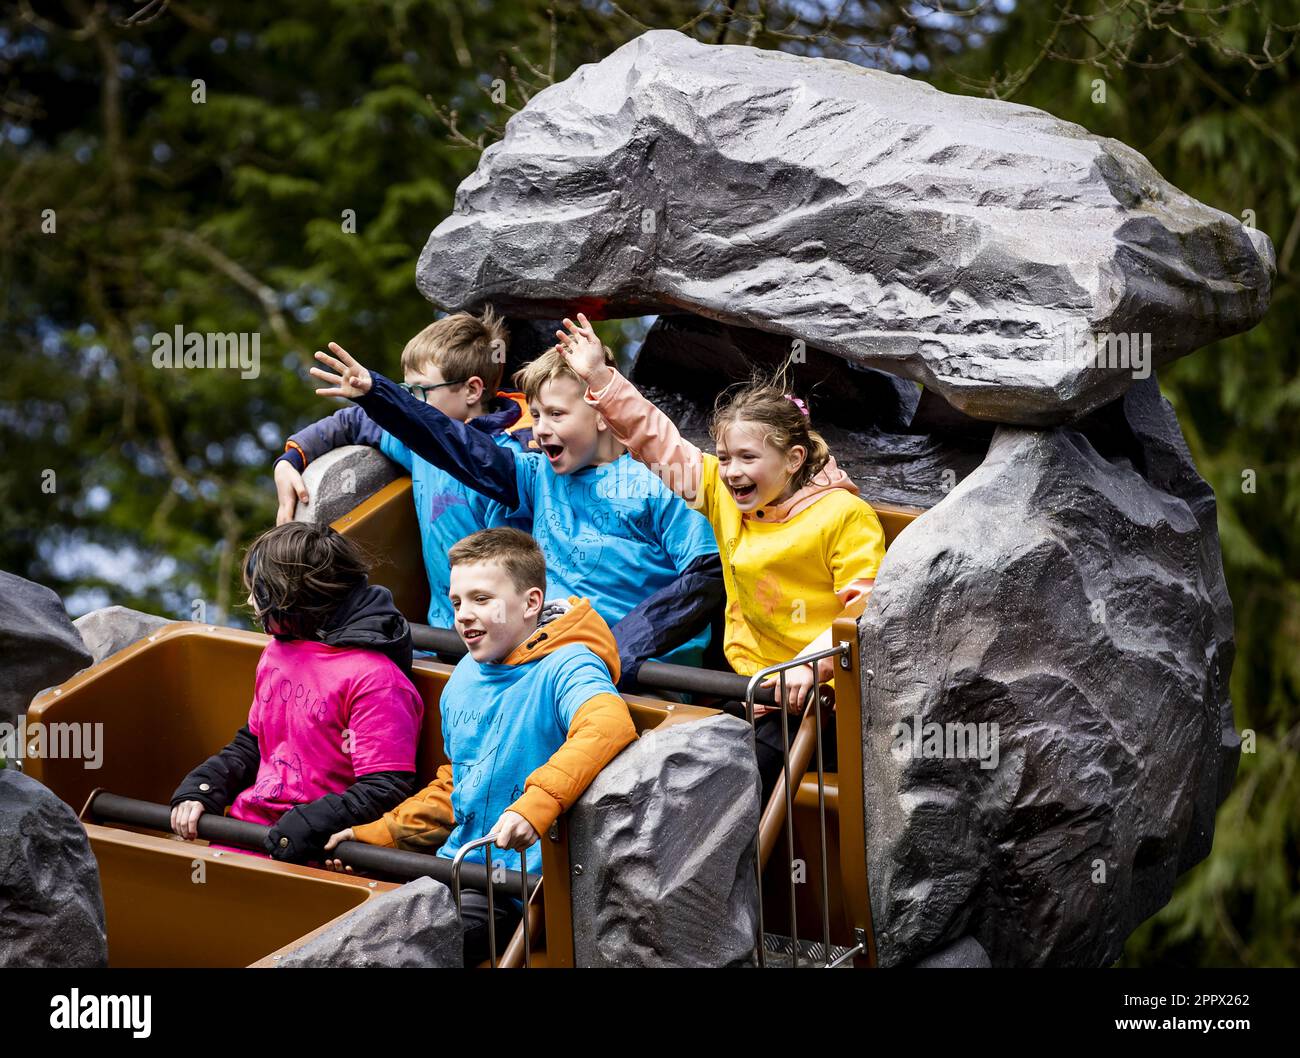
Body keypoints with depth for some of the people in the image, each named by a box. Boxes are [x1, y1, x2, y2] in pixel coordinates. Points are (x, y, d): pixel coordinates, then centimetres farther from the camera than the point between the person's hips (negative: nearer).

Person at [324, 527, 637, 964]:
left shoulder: (564, 667, -14)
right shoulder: (464, 678, 14)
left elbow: (609, 725, -37)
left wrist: (538, 803, -49)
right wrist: (377, 835, 18)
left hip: (515, 884, -8)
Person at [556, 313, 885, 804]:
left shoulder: (844, 515, -9)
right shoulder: (724, 496, 10)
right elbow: (659, 442, 17)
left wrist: (814, 662, -27)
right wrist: (600, 378, 13)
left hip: (824, 691, -6)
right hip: (759, 688, 6)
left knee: (752, 760, -25)